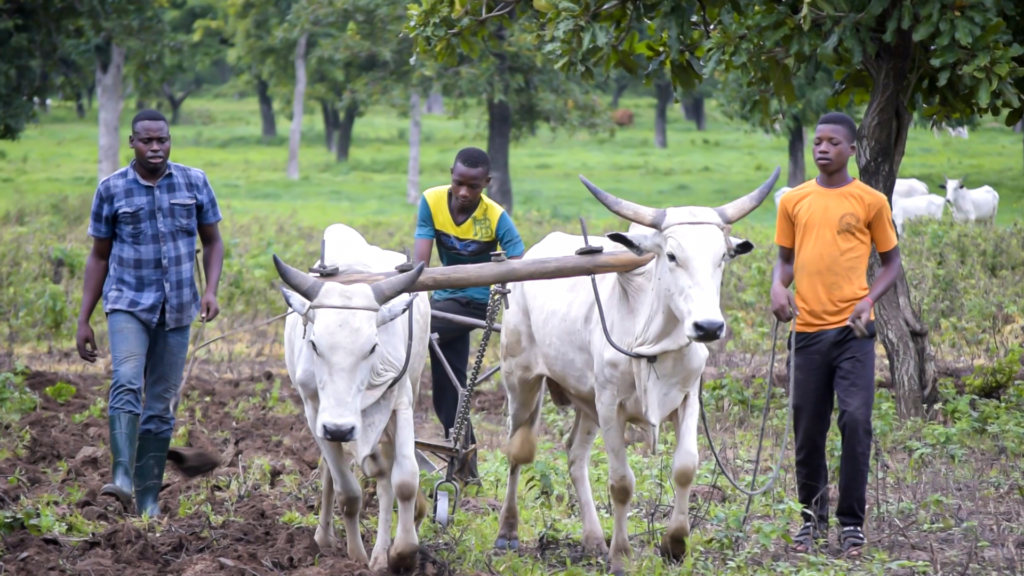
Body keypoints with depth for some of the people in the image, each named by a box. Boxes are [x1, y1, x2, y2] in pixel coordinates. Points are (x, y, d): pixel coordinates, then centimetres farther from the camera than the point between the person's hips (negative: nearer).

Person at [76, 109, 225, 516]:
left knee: (161, 405, 5)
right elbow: (99, 256, 5)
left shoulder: (194, 183, 2)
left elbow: (212, 242, 10)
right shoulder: (111, 189, -1)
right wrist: (83, 321, 3)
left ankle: (148, 497, 11)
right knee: (126, 385, -24)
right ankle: (122, 478, -34)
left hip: (177, 311, 2)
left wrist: (211, 291, -7)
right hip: (128, 305, -2)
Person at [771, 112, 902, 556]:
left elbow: (891, 261, 8)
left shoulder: (871, 202, 2)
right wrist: (778, 286, -6)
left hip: (852, 329, -3)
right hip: (809, 328, 3)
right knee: (808, 428, 7)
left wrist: (869, 299, -9)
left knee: (855, 419, -12)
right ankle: (813, 519, 22)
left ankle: (852, 523, -2)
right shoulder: (794, 201, 8)